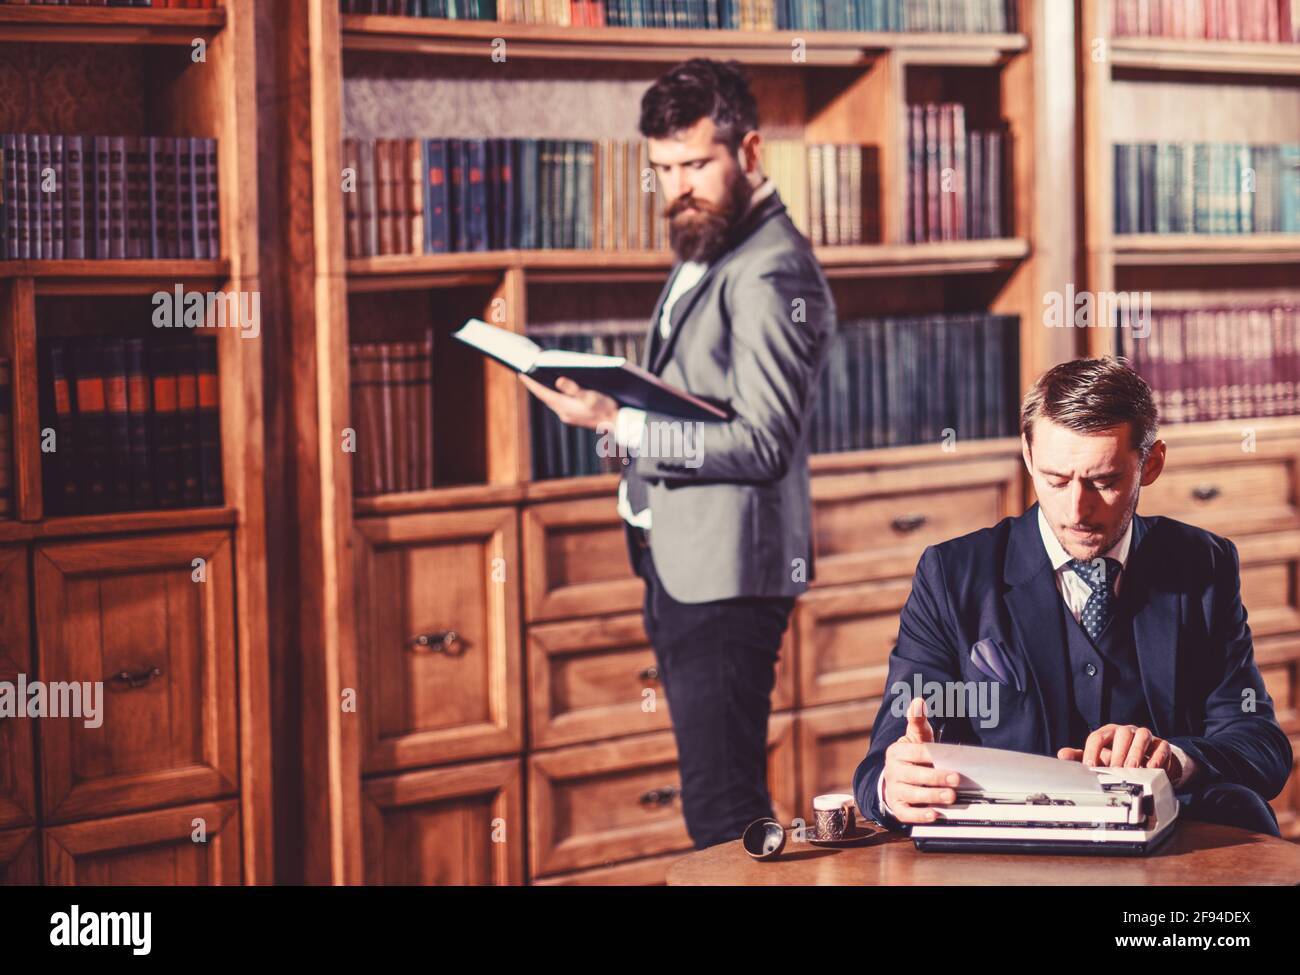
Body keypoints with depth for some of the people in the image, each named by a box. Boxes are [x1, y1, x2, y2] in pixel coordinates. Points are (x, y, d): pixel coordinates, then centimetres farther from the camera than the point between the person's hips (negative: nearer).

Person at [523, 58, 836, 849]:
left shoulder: (771, 271, -15)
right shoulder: (706, 253, 17)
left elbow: (762, 444, -22)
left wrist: (618, 423, -23)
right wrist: (617, 410, 9)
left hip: (726, 572, -10)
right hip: (678, 561, 10)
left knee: (722, 813, -9)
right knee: (720, 798, 15)